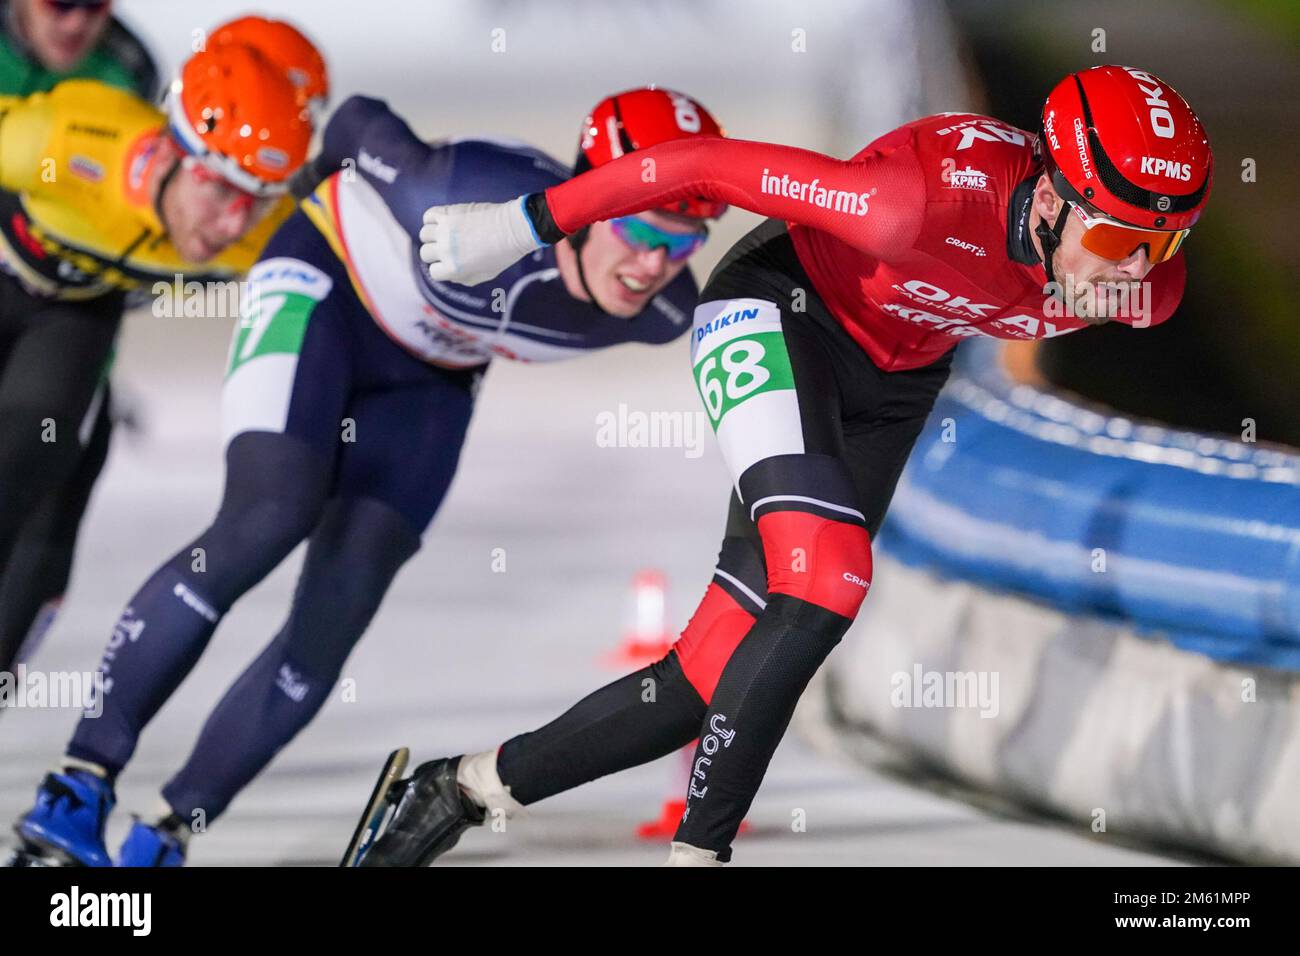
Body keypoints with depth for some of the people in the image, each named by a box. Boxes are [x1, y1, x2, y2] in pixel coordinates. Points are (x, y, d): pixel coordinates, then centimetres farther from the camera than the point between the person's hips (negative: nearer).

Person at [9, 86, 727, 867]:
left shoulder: (664, 313, -22)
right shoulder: (474, 200, -38)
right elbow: (363, 125, -19)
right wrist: (326, 193, 4)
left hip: (428, 382, 5)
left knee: (334, 621, -8)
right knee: (270, 518, -25)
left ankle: (166, 835, -1)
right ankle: (85, 777, -20)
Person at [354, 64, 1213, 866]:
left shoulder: (1148, 281, -20)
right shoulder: (932, 201, -38)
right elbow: (716, 165, -28)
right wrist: (523, 224, -23)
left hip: (893, 382, 6)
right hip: (784, 310, -6)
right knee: (824, 585, -30)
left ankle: (470, 787, 15)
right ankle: (699, 851, -17)